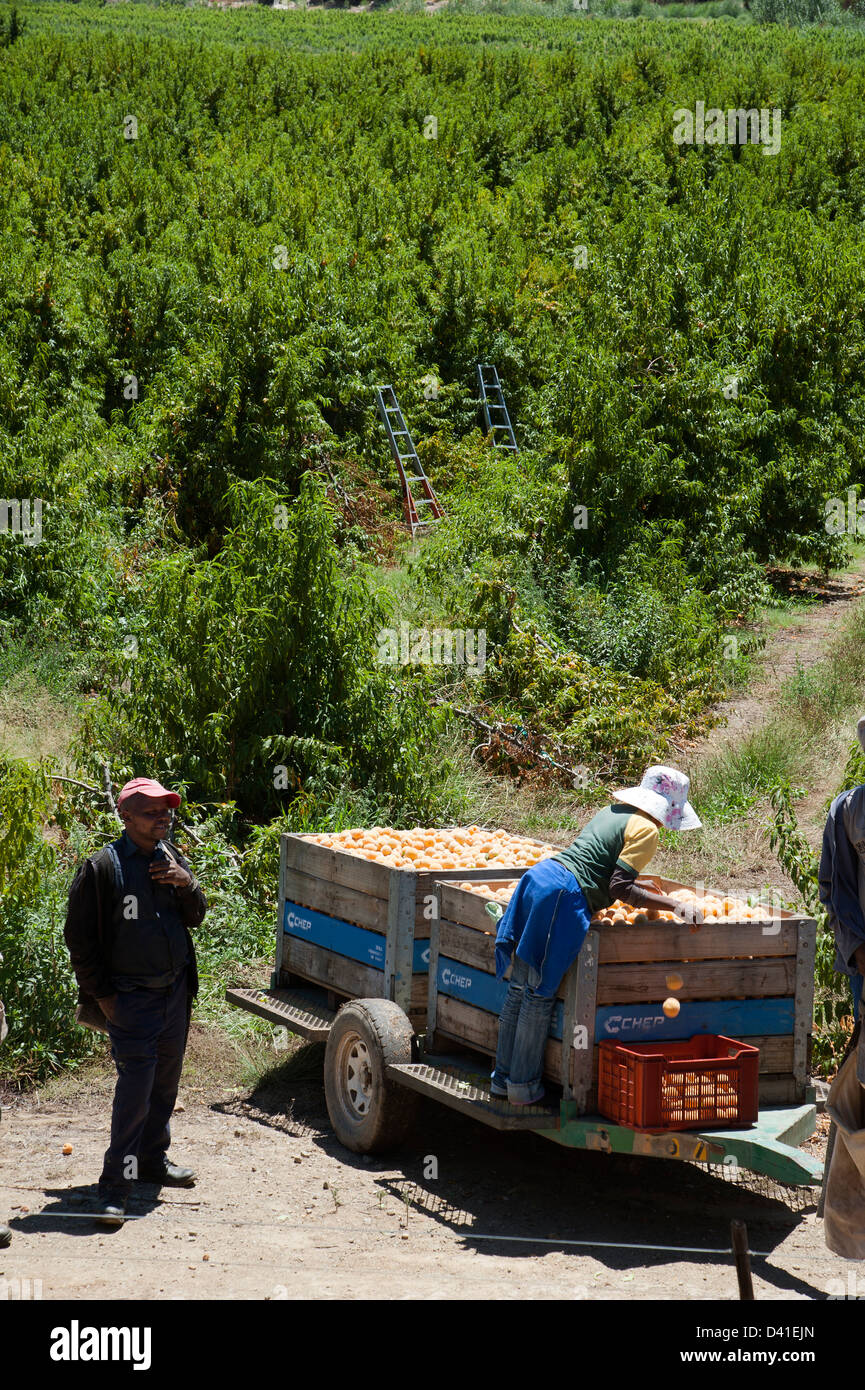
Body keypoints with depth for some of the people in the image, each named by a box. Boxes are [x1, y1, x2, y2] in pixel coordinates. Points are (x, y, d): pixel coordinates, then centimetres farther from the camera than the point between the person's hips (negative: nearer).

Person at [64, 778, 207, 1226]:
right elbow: (79, 937, -7)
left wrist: (187, 884, -5)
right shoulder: (102, 868, -12)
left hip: (175, 990, 6)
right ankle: (115, 1186, -6)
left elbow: (195, 918, 16)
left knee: (165, 1082, 17)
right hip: (130, 999, -6)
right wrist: (101, 995, -9)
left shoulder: (171, 857, 6)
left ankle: (152, 1158, 35)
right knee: (135, 1089, -11)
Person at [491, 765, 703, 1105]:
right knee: (541, 994, -1)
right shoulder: (646, 829, -3)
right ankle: (523, 1085, 6)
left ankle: (503, 1075, 21)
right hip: (564, 896, -9)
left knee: (520, 986, 13)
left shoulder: (612, 812, 22)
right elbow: (619, 889, -11)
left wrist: (636, 882, 45)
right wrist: (674, 906, -7)